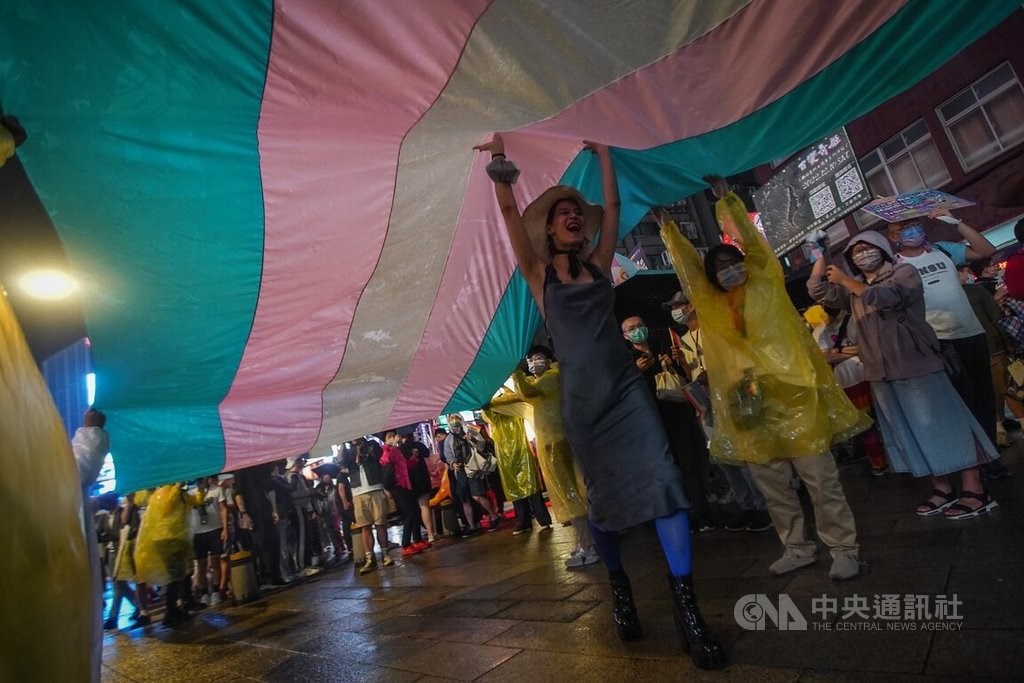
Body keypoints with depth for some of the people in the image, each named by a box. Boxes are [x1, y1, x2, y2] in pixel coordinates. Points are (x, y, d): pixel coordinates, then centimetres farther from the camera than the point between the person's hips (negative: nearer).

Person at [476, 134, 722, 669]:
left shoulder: (599, 264, 13)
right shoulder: (538, 274, 5)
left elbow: (612, 207, 12)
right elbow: (510, 213, -1)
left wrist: (602, 151, 19)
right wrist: (499, 160, -2)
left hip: (627, 385, 2)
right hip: (582, 396, -2)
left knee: (663, 480, -9)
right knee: (604, 496, 8)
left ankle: (685, 605, 1)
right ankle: (619, 586, 31)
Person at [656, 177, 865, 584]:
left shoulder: (766, 286, 3)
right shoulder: (711, 305, 9)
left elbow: (749, 238, 1)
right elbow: (687, 266, 14)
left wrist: (725, 198, 4)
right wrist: (667, 227, 16)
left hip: (791, 396, -3)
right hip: (748, 406, 4)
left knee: (821, 479, 4)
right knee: (772, 486, 12)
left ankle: (843, 549, 19)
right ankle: (797, 548, 27)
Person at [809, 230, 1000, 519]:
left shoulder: (904, 272, -2)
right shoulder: (853, 289, 15)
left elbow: (884, 297, -20)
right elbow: (817, 291, 7)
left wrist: (845, 280, -15)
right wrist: (820, 254, 4)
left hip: (917, 365, -6)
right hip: (882, 373, 6)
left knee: (941, 424, -1)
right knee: (909, 432, 9)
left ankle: (975, 491, 7)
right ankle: (943, 489, 20)